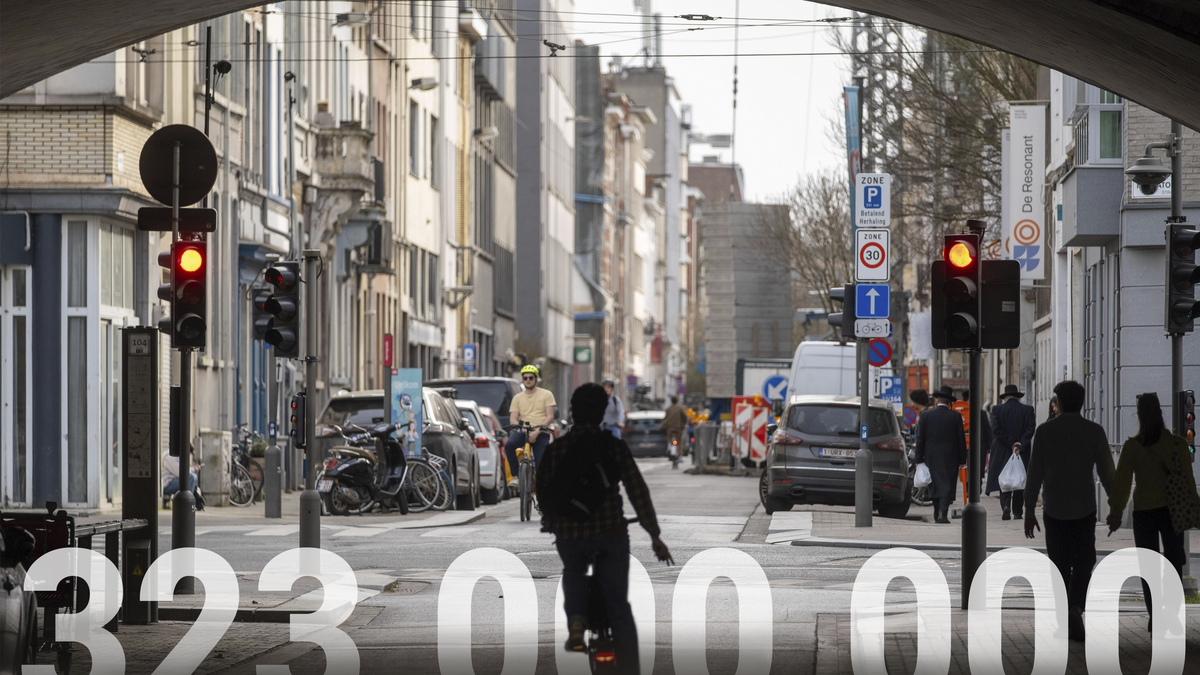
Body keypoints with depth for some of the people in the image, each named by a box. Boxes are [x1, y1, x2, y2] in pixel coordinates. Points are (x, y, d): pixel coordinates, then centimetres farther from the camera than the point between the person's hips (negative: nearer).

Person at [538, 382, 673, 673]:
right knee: (619, 608, 7)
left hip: (570, 536, 1)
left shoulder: (555, 450, 0)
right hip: (612, 533, -1)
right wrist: (655, 536, 0)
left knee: (573, 572, 35)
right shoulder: (614, 447, -3)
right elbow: (638, 492, -5)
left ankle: (576, 620, 10)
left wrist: (549, 525, 25)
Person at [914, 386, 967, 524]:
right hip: (950, 458, -1)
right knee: (947, 485, -2)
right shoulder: (955, 417, -3)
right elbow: (961, 440, 0)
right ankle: (943, 513, -16)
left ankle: (937, 514, 15)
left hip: (931, 457, 1)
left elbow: (920, 439, -1)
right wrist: (962, 460, 7)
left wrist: (919, 459, 4)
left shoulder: (925, 415, -2)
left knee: (934, 486, 11)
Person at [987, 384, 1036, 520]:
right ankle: (1017, 511, 14)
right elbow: (1030, 430, -9)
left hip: (1003, 452, -1)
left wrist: (1011, 444, -7)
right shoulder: (1028, 410, 0)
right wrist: (1020, 446, -12)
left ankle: (1006, 505, -17)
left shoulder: (997, 409, -2)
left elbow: (996, 429, -9)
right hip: (1022, 452, 1)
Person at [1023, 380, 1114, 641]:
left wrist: (1029, 511, 3)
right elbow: (1106, 473, -5)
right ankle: (1075, 608, -15)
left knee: (1060, 566, 11)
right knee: (1083, 563, 9)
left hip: (1054, 511, 0)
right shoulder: (1094, 431, -5)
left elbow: (1034, 474, -4)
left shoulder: (1045, 431, -4)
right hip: (1084, 510, 0)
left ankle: (1064, 622, 10)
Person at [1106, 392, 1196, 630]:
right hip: (1172, 510, 1)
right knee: (1174, 561, 11)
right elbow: (1188, 478, -1)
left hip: (1144, 511, -1)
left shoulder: (1132, 446, -6)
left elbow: (1121, 481, -4)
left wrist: (1116, 512, 3)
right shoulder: (1178, 444, -4)